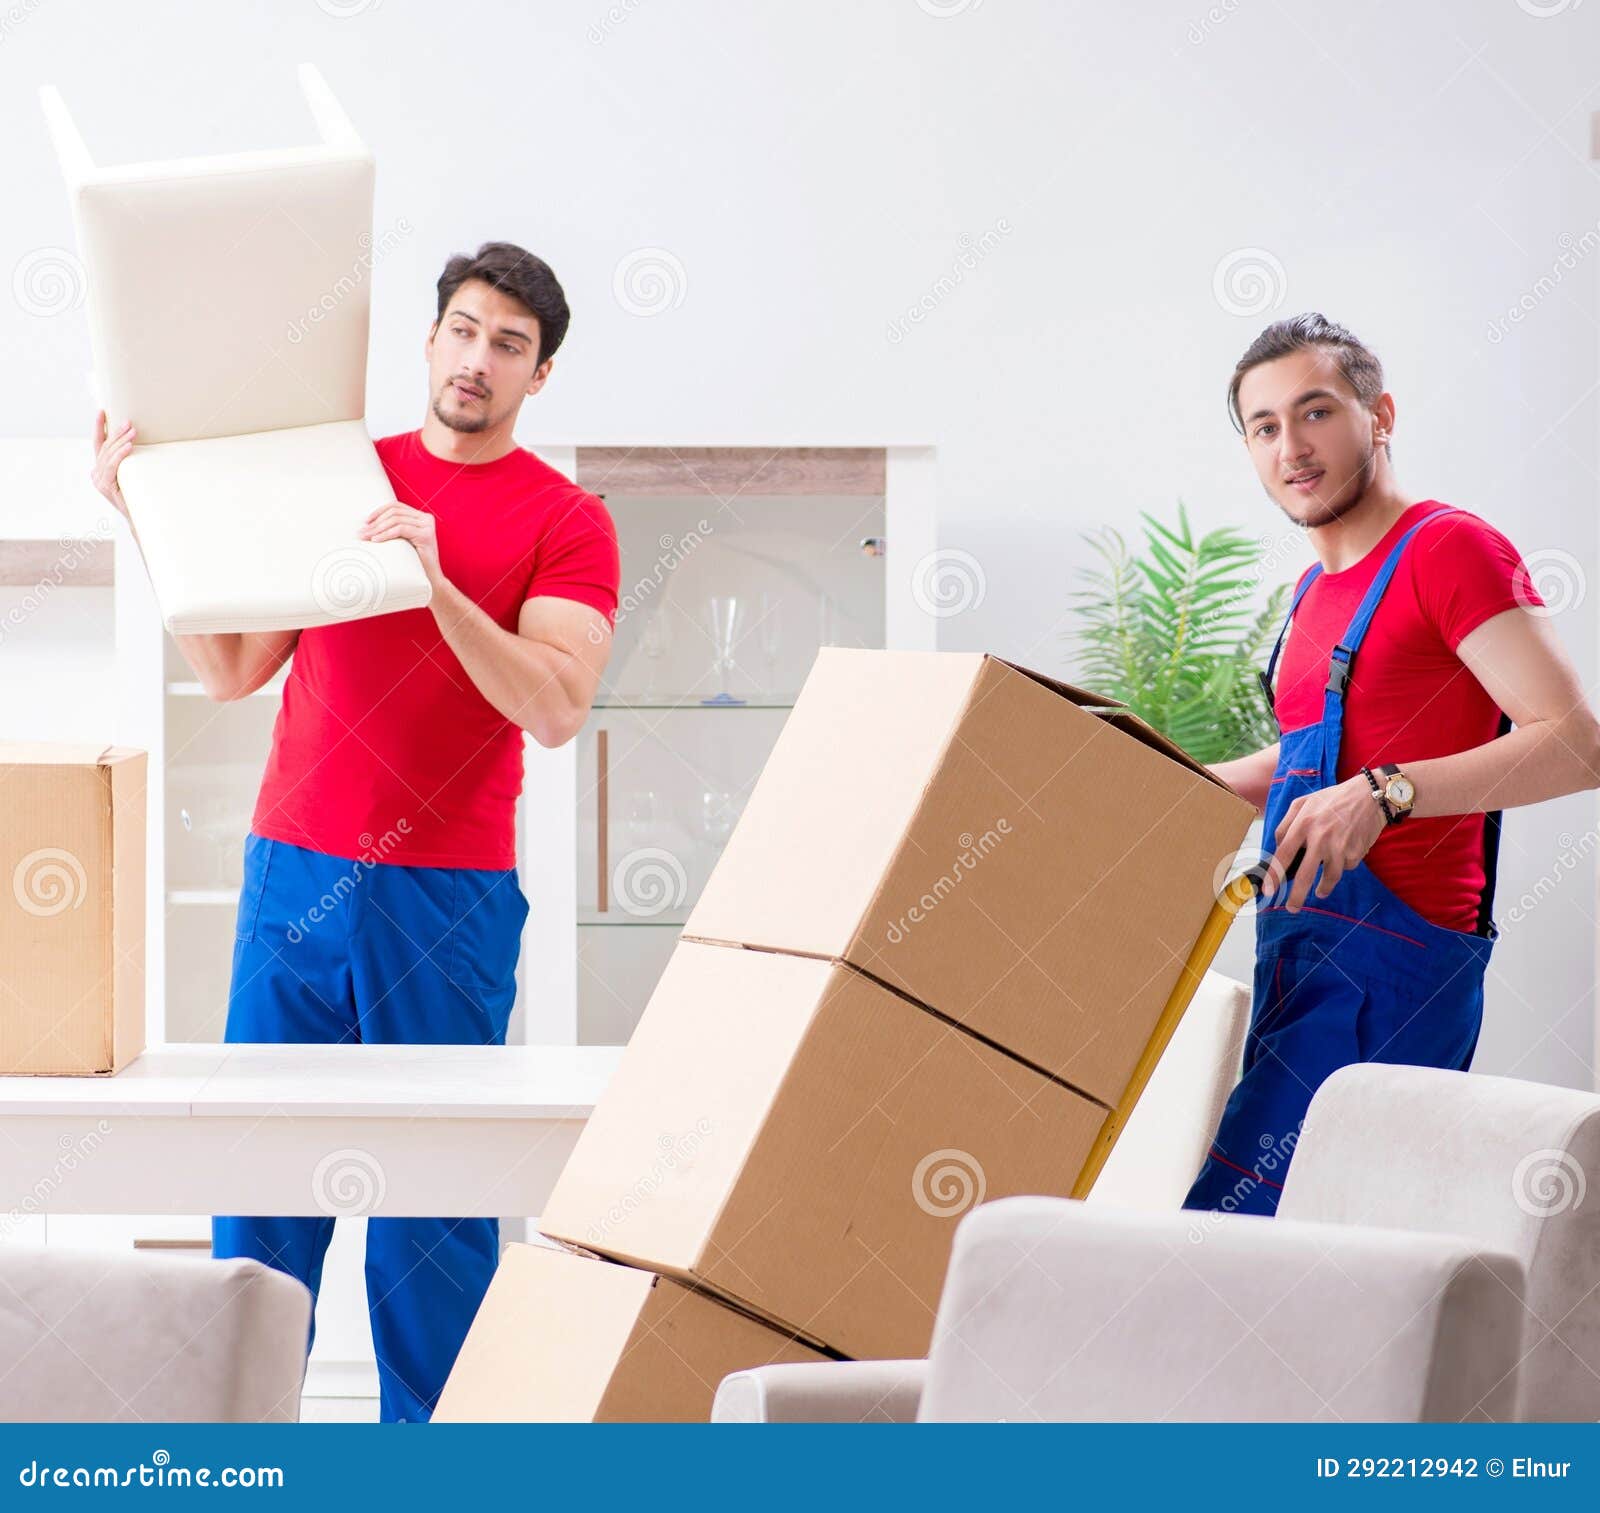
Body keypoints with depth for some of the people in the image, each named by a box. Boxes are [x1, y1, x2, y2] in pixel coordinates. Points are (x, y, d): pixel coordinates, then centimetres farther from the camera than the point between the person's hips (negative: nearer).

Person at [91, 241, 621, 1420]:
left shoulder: (568, 523, 3)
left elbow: (555, 711, -11)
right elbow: (231, 669, 9)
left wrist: (437, 581, -21)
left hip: (450, 896, -2)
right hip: (295, 872, 3)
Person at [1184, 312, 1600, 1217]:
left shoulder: (1449, 549, -8)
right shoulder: (1317, 589, 20)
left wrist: (1387, 793, -28)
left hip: (1390, 955, -9)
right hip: (1306, 949, 9)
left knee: (1226, 1249, -17)